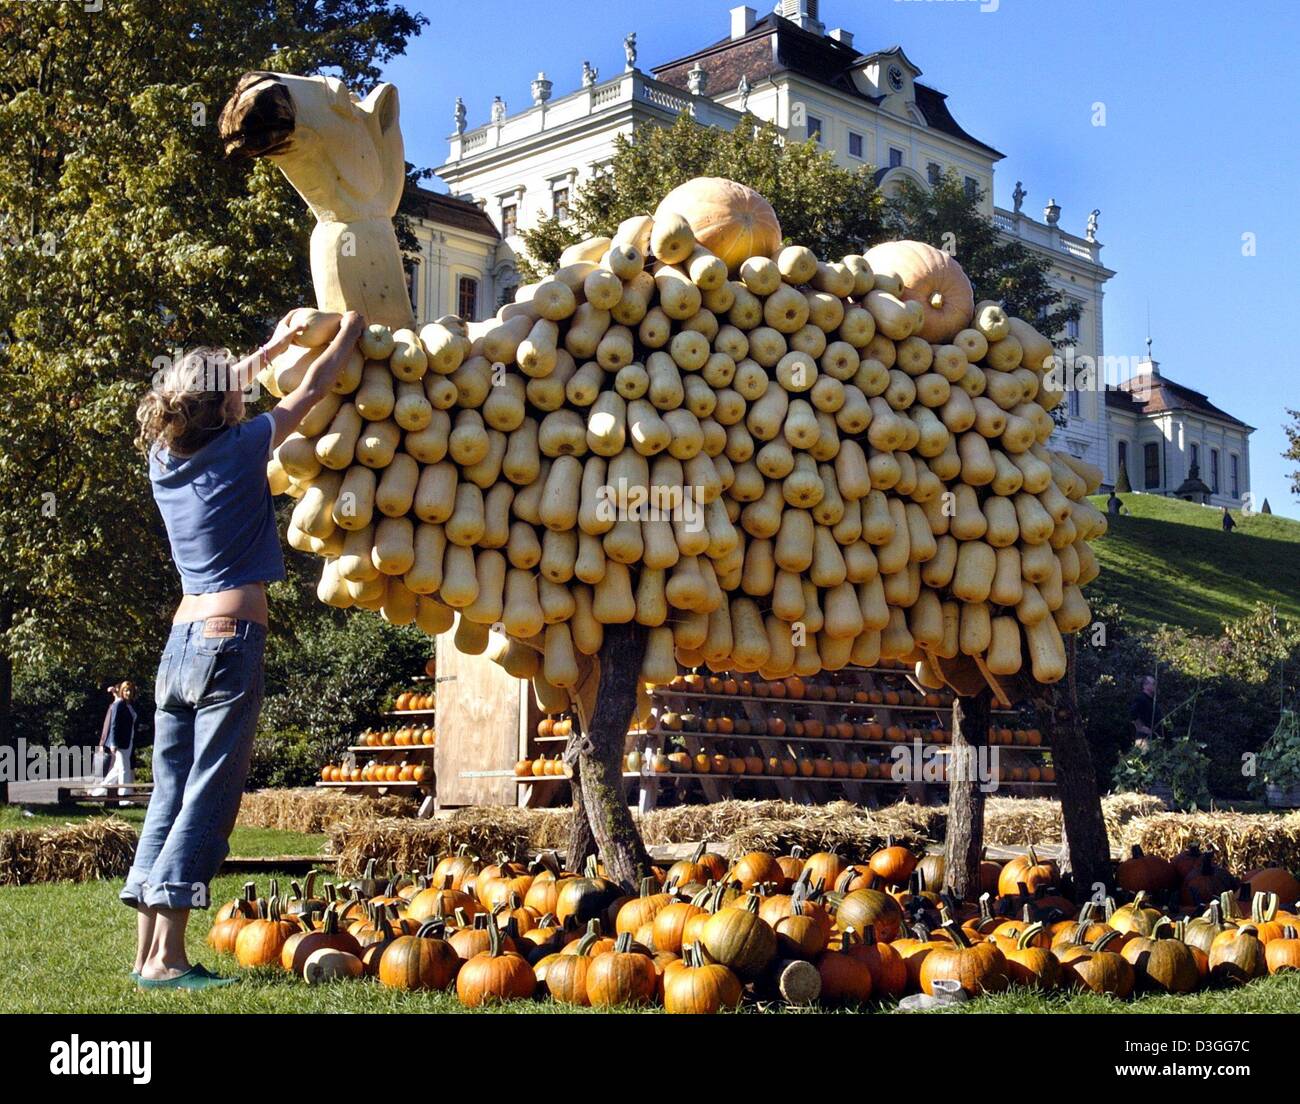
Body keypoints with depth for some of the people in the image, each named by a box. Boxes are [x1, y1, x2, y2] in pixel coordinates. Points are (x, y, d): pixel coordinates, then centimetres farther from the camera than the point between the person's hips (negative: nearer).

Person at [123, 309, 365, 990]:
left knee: (169, 797, 9)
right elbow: (312, 390, 4)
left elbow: (208, 395, 29)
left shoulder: (164, 457, 10)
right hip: (229, 643, -7)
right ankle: (166, 960, -6)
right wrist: (352, 328, 20)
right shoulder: (240, 448, -7)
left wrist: (274, 346, 39)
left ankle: (148, 952, 12)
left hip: (179, 644, 7)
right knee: (207, 799, -6)